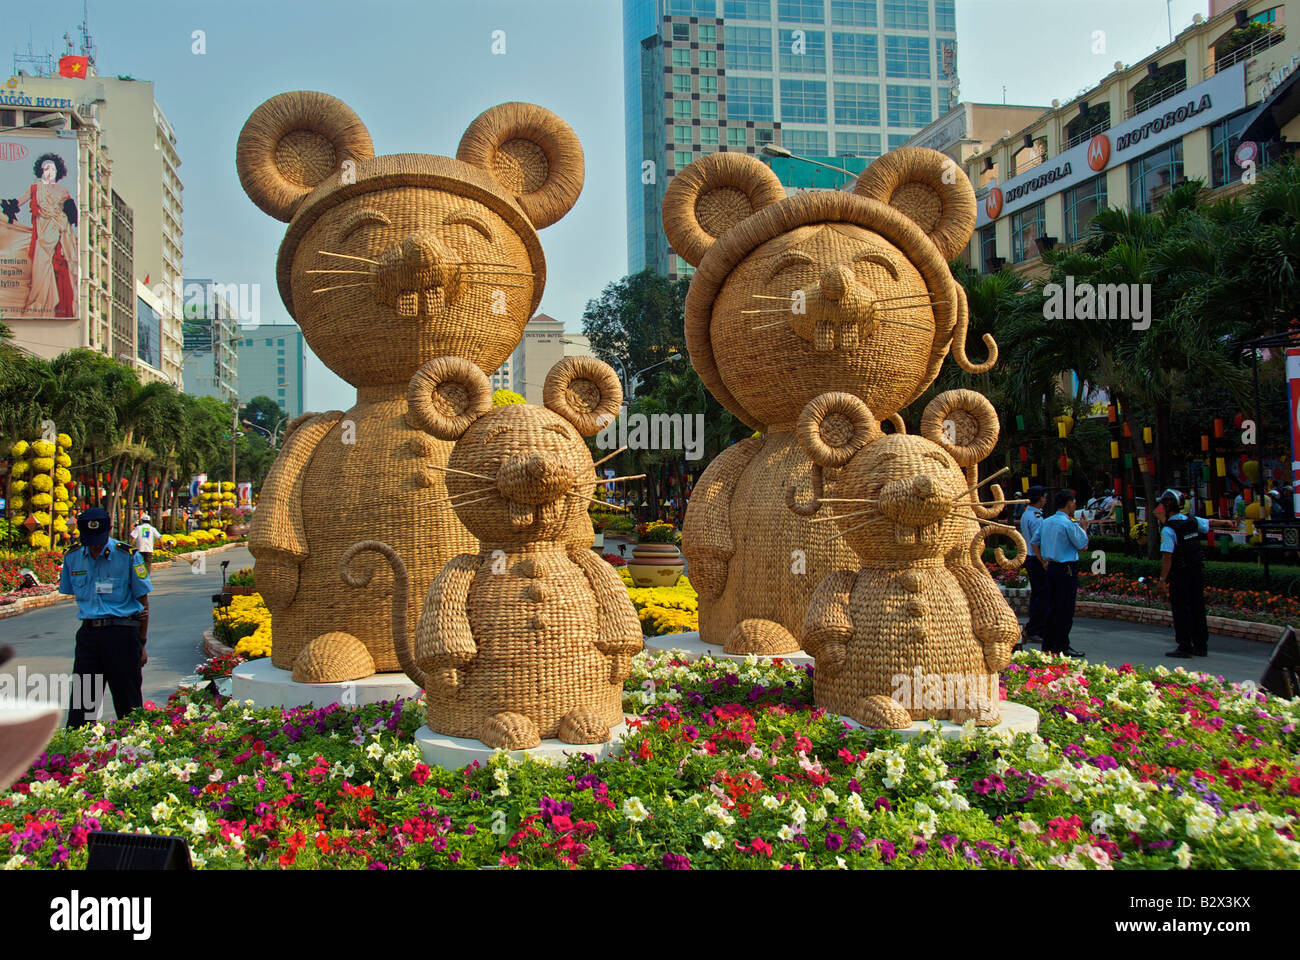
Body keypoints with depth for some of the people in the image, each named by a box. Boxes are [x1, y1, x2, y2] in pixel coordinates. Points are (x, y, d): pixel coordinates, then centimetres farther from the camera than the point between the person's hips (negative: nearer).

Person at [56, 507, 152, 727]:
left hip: (122, 634, -3)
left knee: (128, 702, 2)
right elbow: (71, 593, 19)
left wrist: (141, 644, 2)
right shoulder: (72, 558, 6)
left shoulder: (128, 556, -5)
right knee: (81, 700, 5)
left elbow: (143, 602, 1)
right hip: (88, 633, 4)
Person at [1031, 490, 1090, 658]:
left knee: (1053, 606, 13)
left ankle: (1048, 645, 16)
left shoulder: (1045, 522, 10)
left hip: (1051, 567, 8)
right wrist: (1083, 528, 6)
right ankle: (1062, 647, 1)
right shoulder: (1069, 524, -14)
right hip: (1066, 569, -8)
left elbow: (1034, 541, 15)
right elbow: (1082, 544, -9)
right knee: (1066, 609, -2)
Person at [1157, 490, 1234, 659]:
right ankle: (1201, 646, 21)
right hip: (1196, 571, 7)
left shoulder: (1168, 530, -17)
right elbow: (1211, 523, 23)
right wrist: (1228, 523, 42)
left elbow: (1167, 557, -21)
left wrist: (1163, 578, -15)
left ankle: (1184, 646, 1)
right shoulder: (1193, 521, 4)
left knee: (1180, 609, 0)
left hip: (1179, 574, -7)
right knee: (1197, 607, 13)